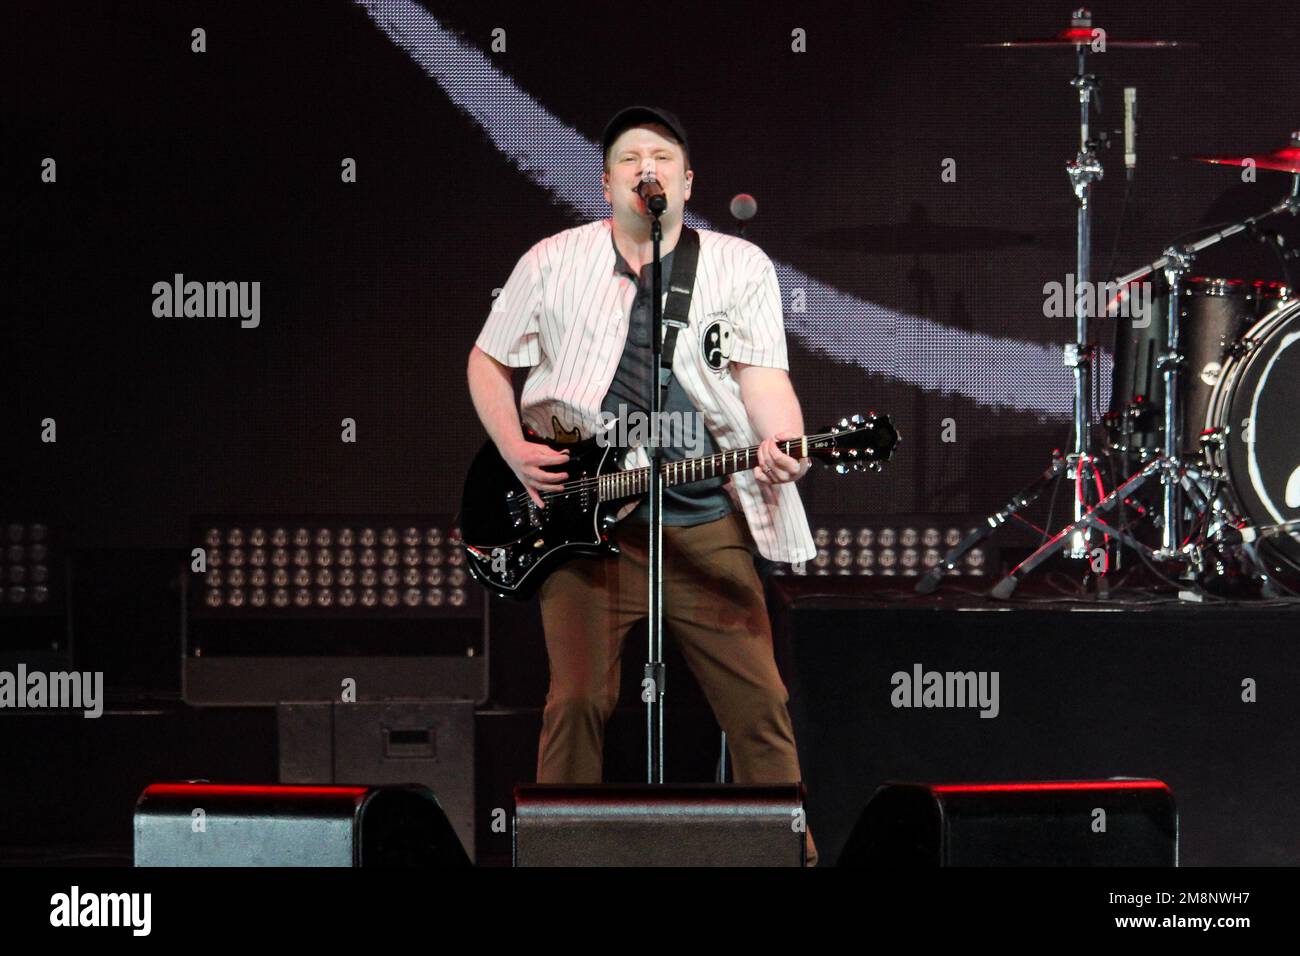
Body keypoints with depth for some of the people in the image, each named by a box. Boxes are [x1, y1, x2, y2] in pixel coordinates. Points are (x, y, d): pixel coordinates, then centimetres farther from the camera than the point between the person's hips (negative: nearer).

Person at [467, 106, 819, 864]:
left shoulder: (741, 266, 7)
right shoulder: (553, 262, 9)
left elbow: (763, 375, -4)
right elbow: (488, 362, 17)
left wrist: (781, 448, -25)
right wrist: (514, 449, 1)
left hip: (705, 525, 0)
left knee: (760, 704, -3)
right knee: (578, 702, -8)